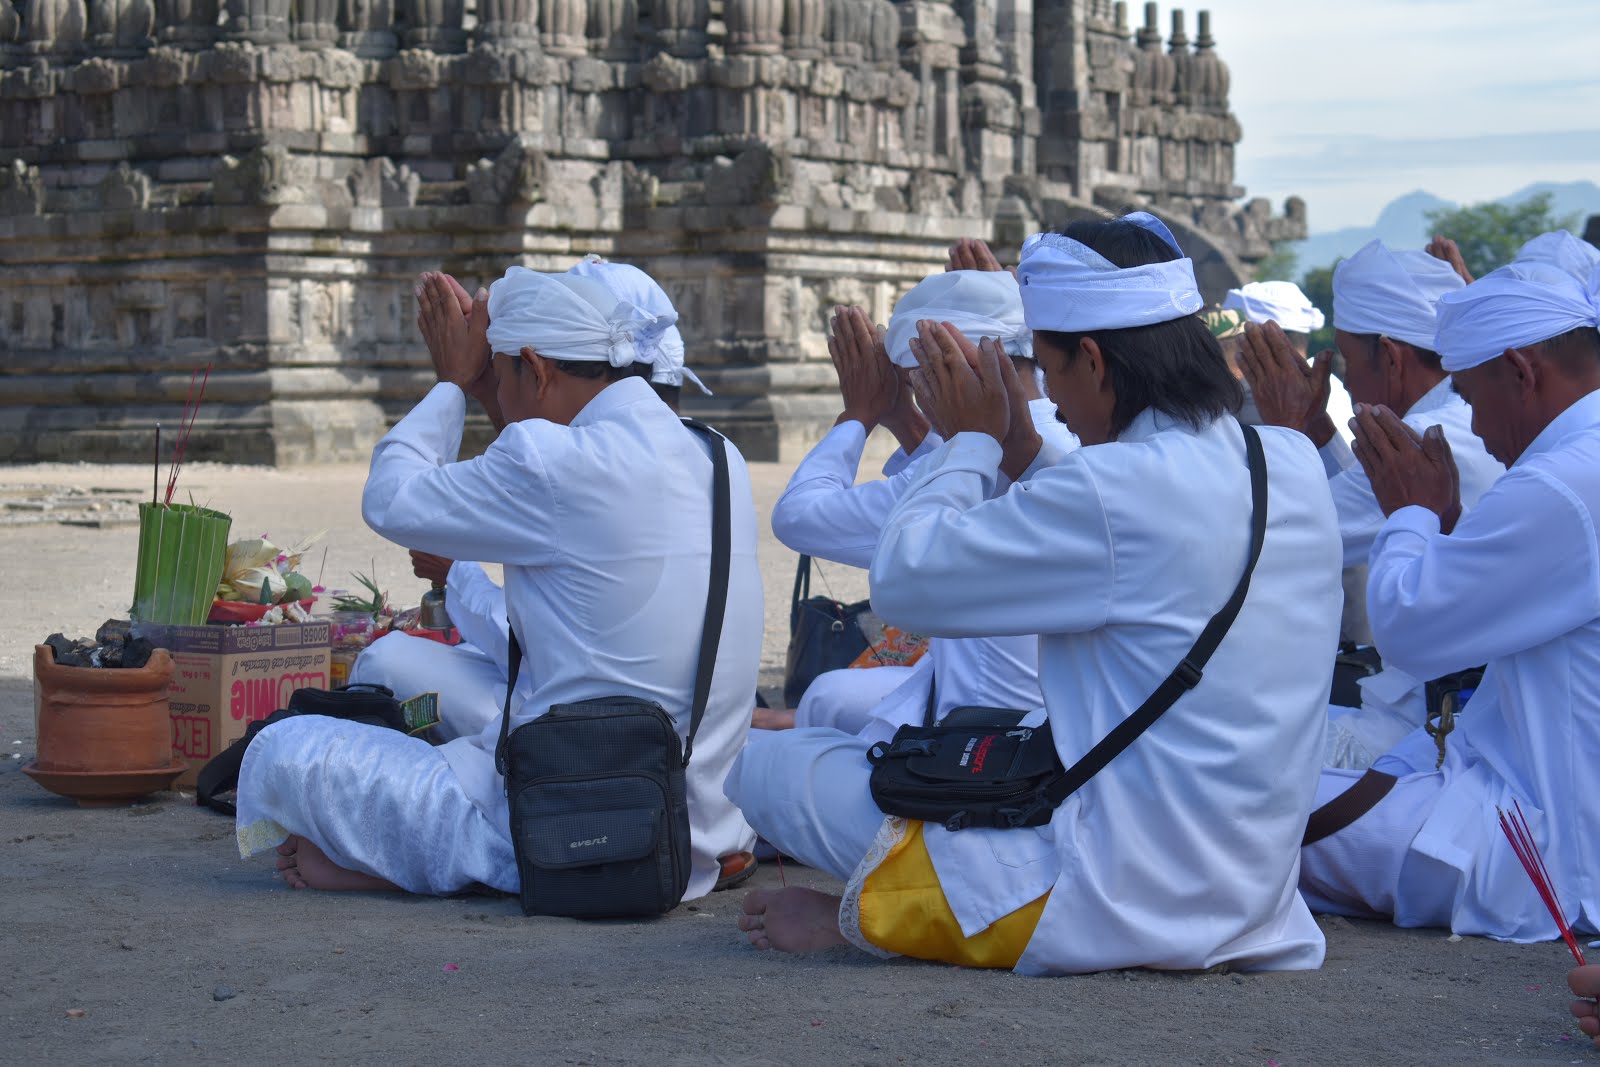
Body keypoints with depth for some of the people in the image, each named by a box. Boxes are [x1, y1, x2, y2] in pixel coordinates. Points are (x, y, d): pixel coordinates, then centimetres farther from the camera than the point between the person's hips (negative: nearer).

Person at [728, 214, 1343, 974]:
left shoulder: (1120, 489, -23)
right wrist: (1017, 449, 15)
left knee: (770, 768, -1)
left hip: (1114, 899, -9)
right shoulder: (1295, 466, 3)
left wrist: (972, 439, 0)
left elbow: (902, 579, -14)